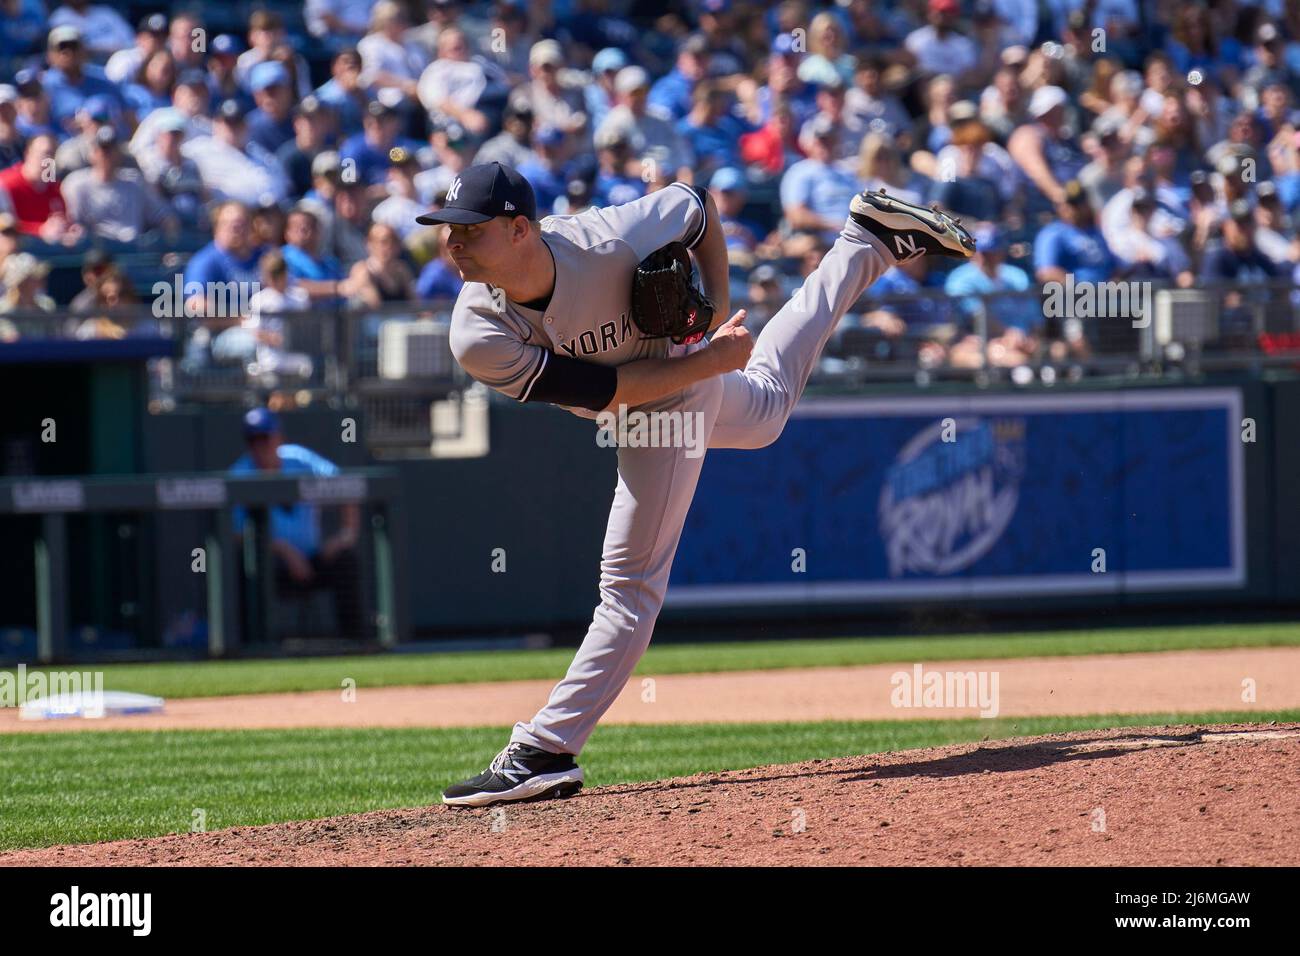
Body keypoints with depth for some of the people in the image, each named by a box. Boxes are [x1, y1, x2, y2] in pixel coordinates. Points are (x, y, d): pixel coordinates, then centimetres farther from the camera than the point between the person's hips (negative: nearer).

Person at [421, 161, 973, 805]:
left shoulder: (609, 241, -38)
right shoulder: (478, 337, -33)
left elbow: (695, 203, -16)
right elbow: (609, 390, -28)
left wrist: (720, 311, -23)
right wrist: (716, 359, -29)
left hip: (678, 389, -4)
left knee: (630, 581, -9)